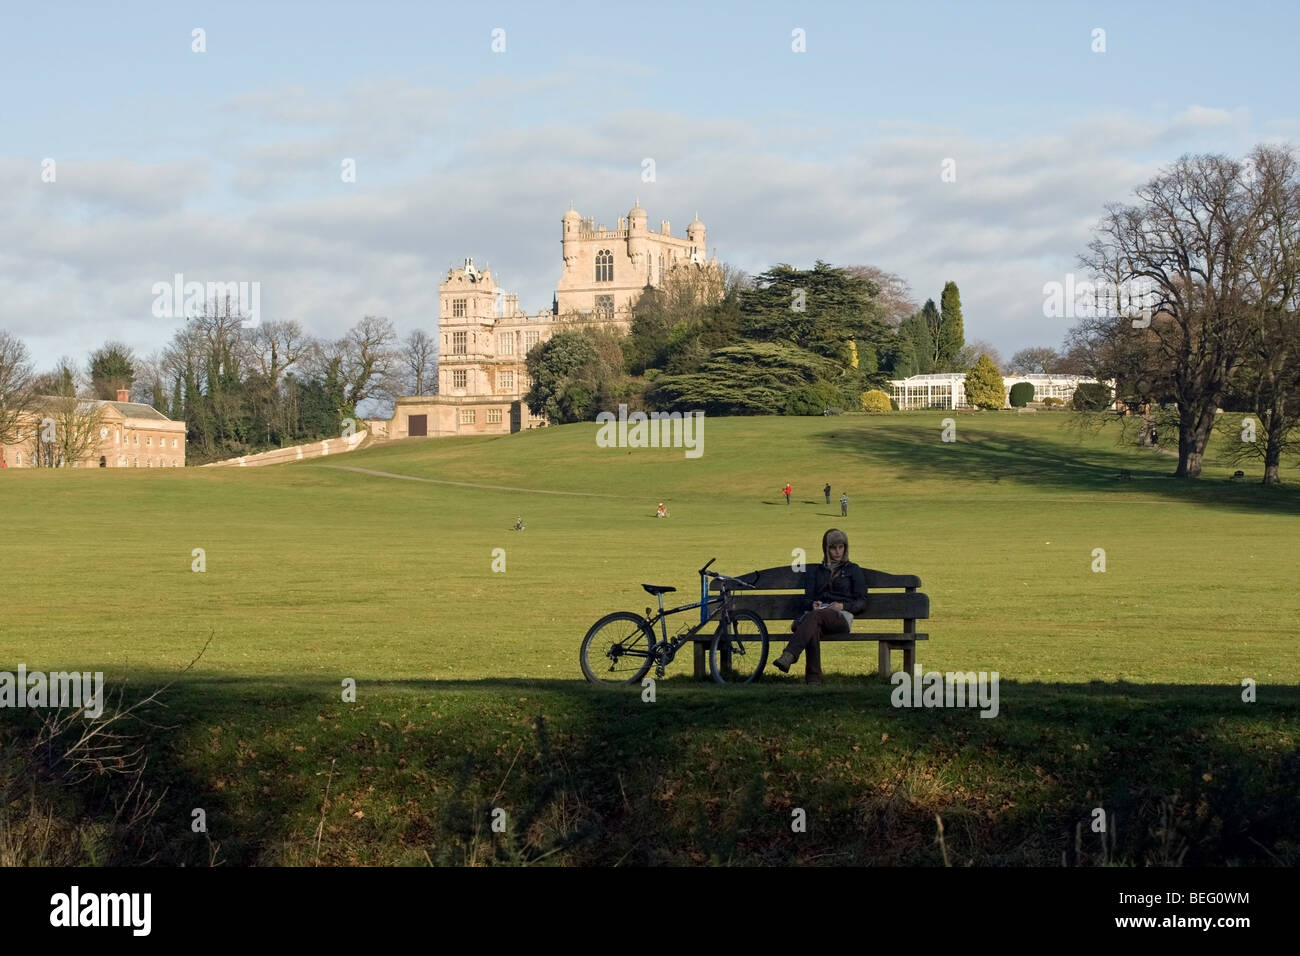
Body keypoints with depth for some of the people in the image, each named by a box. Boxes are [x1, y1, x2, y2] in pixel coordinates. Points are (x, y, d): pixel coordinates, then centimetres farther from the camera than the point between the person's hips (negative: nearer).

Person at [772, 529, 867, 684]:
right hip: (817, 613, 2)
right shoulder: (814, 571, 28)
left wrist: (842, 606, -7)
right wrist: (813, 604, -6)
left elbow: (861, 603, 12)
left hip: (841, 617, -2)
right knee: (814, 628, -39)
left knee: (815, 616, -38)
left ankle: (788, 657, -58)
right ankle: (813, 679, -50)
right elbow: (807, 598, 19)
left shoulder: (853, 570, 20)